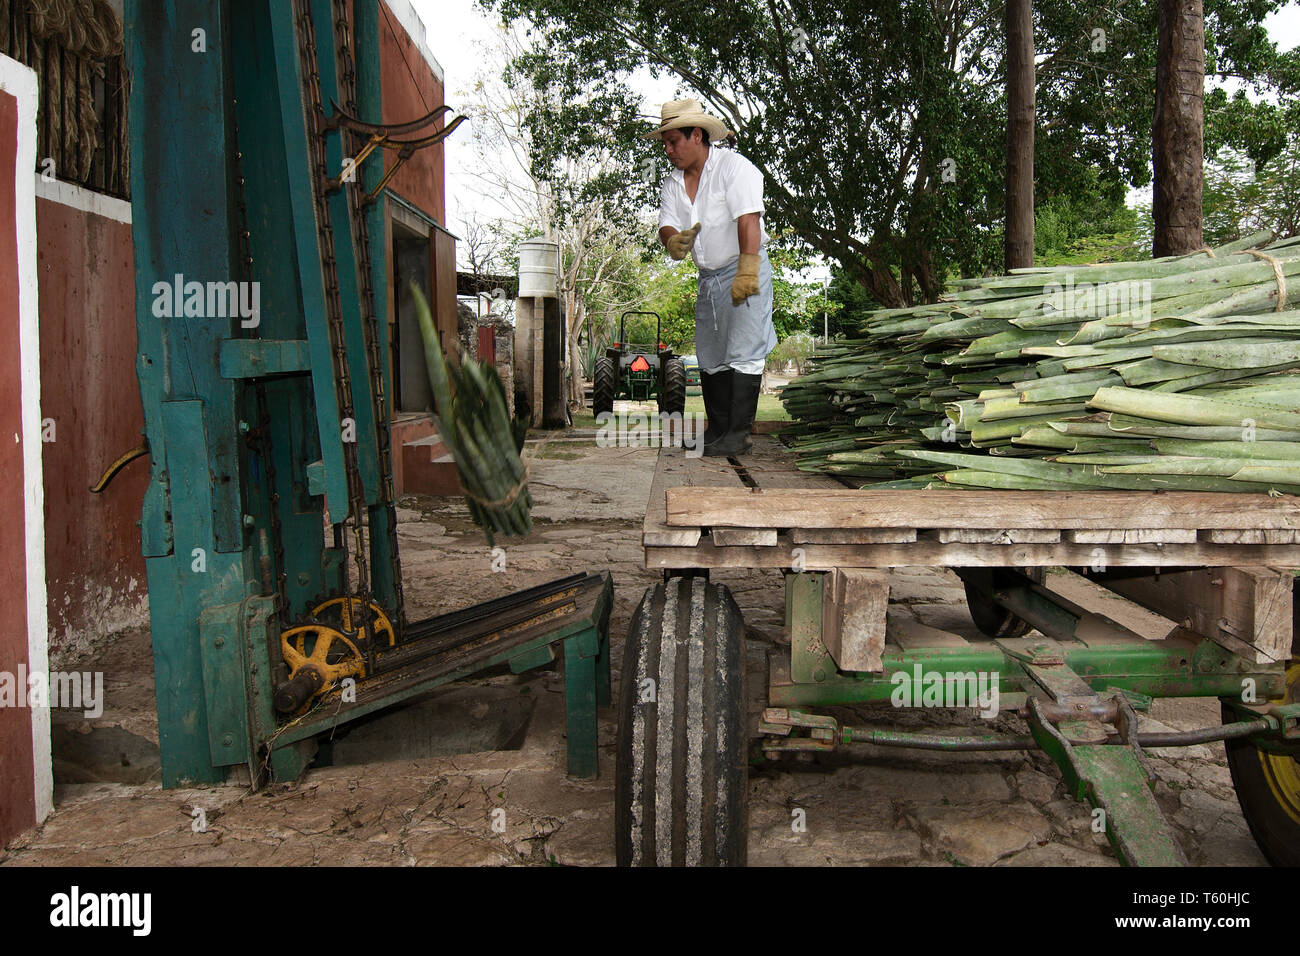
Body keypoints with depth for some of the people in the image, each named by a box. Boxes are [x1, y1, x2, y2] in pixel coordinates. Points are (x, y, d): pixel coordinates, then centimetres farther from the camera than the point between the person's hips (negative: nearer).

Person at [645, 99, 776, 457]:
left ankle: (739, 435, -9)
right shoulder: (673, 183, 9)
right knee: (710, 357, 9)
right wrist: (673, 241, -25)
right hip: (708, 277, 8)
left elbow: (748, 220, -23)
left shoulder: (734, 167, -12)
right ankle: (718, 430, 18)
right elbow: (667, 224, 0)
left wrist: (746, 272, -33)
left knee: (743, 354, -12)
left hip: (746, 270, -8)